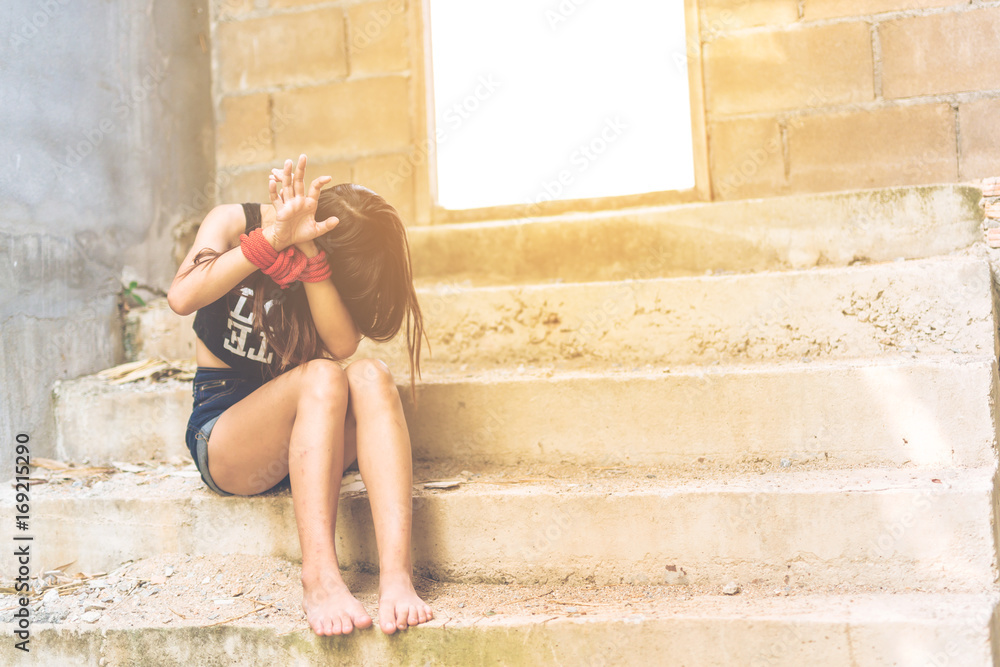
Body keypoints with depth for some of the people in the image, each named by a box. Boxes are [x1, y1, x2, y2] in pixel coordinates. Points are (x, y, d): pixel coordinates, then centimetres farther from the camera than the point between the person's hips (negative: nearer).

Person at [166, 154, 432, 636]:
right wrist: (273, 239, -32)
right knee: (322, 377, -32)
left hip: (307, 440, 3)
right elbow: (182, 298, -24)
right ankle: (319, 577, -44)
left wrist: (308, 253, -30)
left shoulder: (341, 260, 1)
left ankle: (396, 574, -43)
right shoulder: (233, 224, -4)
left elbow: (343, 343, -19)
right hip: (221, 438, -3)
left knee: (370, 376, -30)